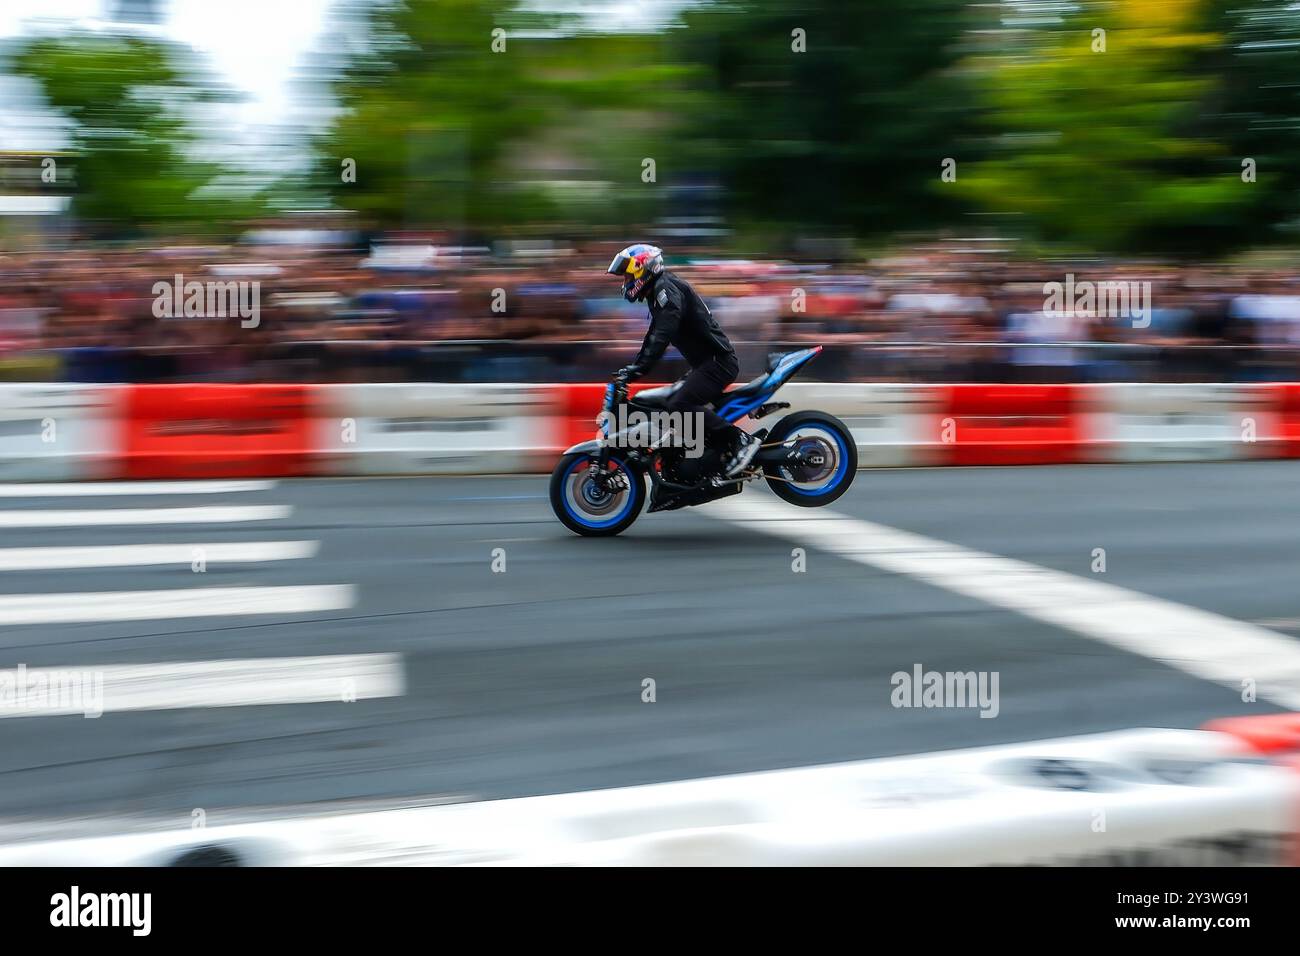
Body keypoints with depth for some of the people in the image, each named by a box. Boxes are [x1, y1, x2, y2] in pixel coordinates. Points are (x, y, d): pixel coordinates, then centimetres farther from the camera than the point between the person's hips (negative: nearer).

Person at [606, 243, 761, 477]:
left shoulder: (666, 287, -12)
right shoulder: (657, 293, 21)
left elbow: (662, 335, -25)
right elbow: (653, 337, 29)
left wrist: (639, 368, -29)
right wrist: (631, 368, 23)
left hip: (718, 360, -11)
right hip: (706, 362, 11)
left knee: (678, 406, -25)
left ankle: (741, 440, -21)